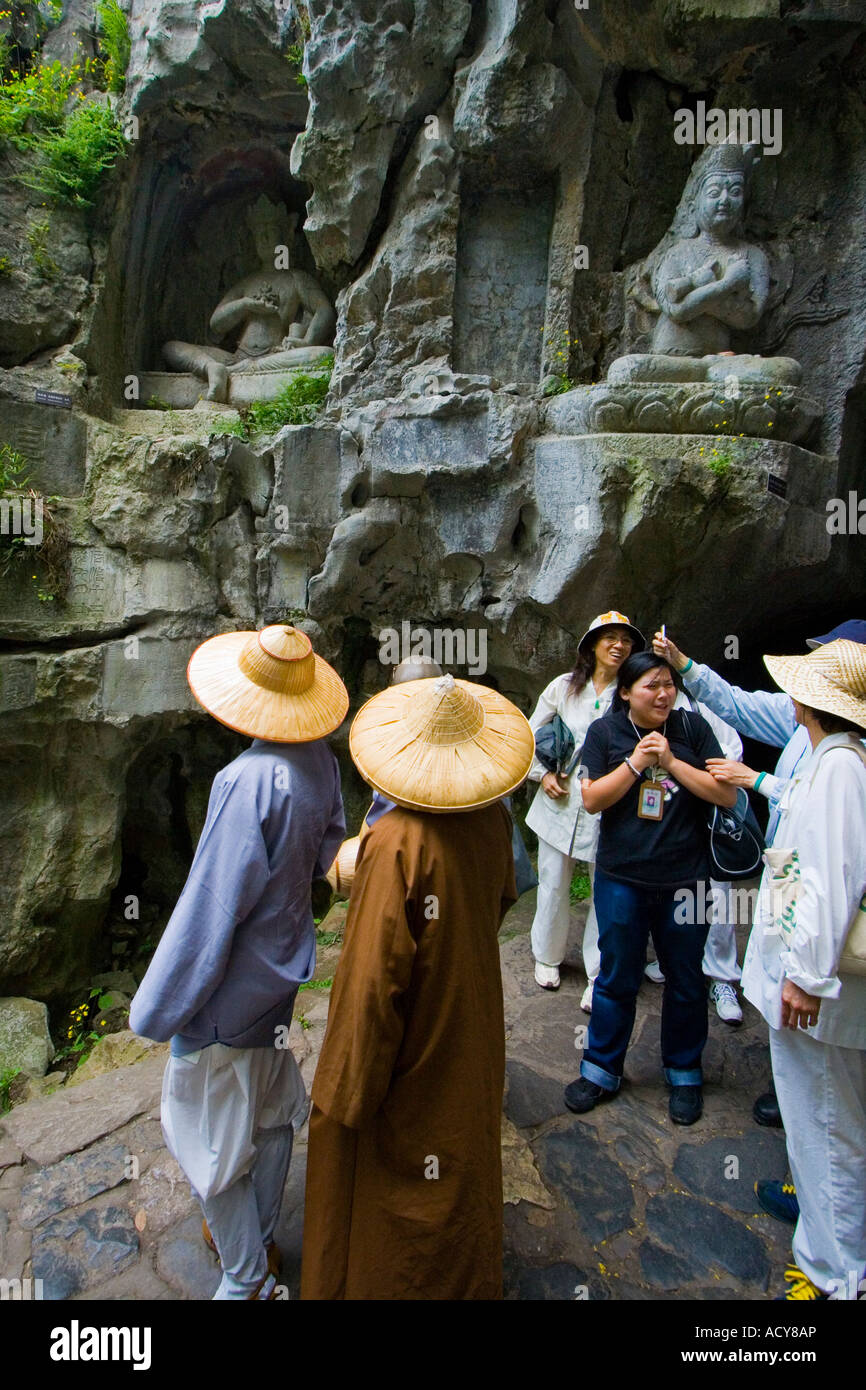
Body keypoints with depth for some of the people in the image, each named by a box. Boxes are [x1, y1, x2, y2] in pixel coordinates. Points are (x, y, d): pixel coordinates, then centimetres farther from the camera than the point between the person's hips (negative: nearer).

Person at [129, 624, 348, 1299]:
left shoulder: (250, 781, -32)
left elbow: (211, 904, -26)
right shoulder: (320, 760, -9)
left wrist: (157, 1006, -14)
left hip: (230, 986, -7)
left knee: (212, 1129, 17)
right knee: (271, 1110, 27)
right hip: (284, 965, 8)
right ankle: (259, 1239, 51)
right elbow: (328, 849, 5)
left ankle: (246, 1276, 38)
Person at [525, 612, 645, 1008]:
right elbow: (531, 733, 11)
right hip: (560, 801, 1)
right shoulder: (564, 687, 2)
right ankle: (547, 956, 36)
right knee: (553, 884, 12)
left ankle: (599, 975, 24)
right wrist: (542, 774, 0)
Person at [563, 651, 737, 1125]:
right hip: (621, 877, 0)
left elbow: (727, 795, -7)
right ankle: (601, 1069, 32)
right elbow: (592, 799, -7)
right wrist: (636, 762, -18)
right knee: (617, 977, 12)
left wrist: (671, 762, -17)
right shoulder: (604, 732, -3)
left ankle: (683, 1073, 38)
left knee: (685, 979, 15)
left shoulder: (692, 727, -3)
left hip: (685, 878, 1)